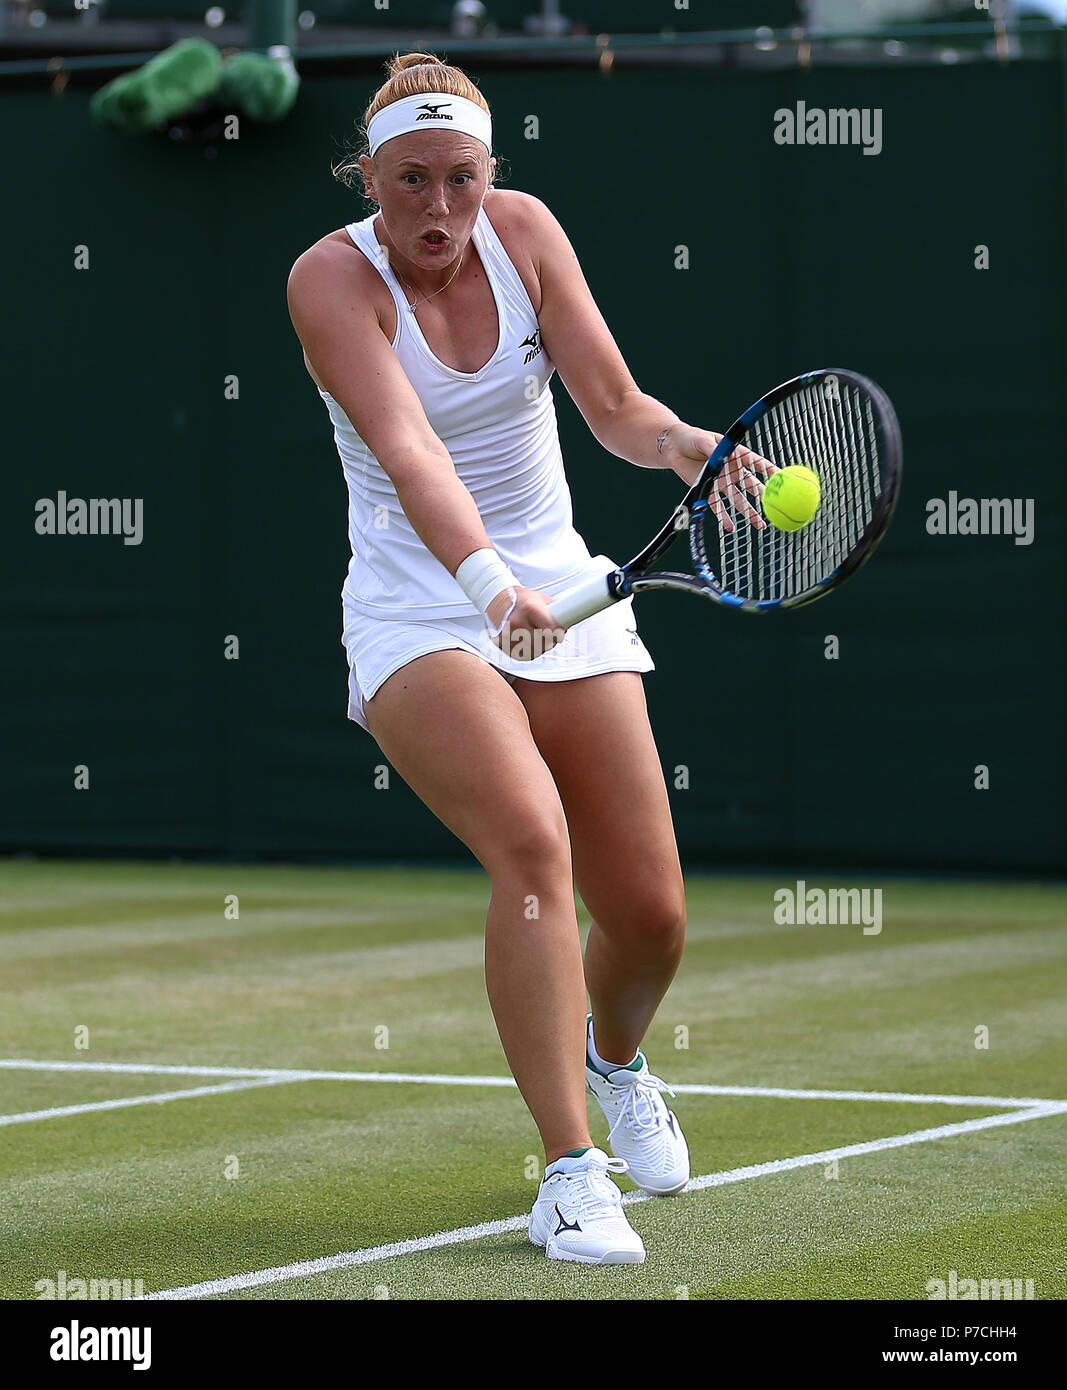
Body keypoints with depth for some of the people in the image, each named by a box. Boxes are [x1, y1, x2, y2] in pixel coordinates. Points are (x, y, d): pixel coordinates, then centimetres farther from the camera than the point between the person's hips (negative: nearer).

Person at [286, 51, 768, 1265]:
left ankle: (614, 1058, 38)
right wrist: (489, 583, -47)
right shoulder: (332, 278, -16)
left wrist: (688, 444, -29)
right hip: (418, 612, -4)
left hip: (560, 596, 4)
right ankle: (569, 1172, -25)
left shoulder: (524, 230, -3)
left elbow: (615, 409, -7)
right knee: (530, 844, -30)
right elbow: (408, 451, -31)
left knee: (650, 914, 1)